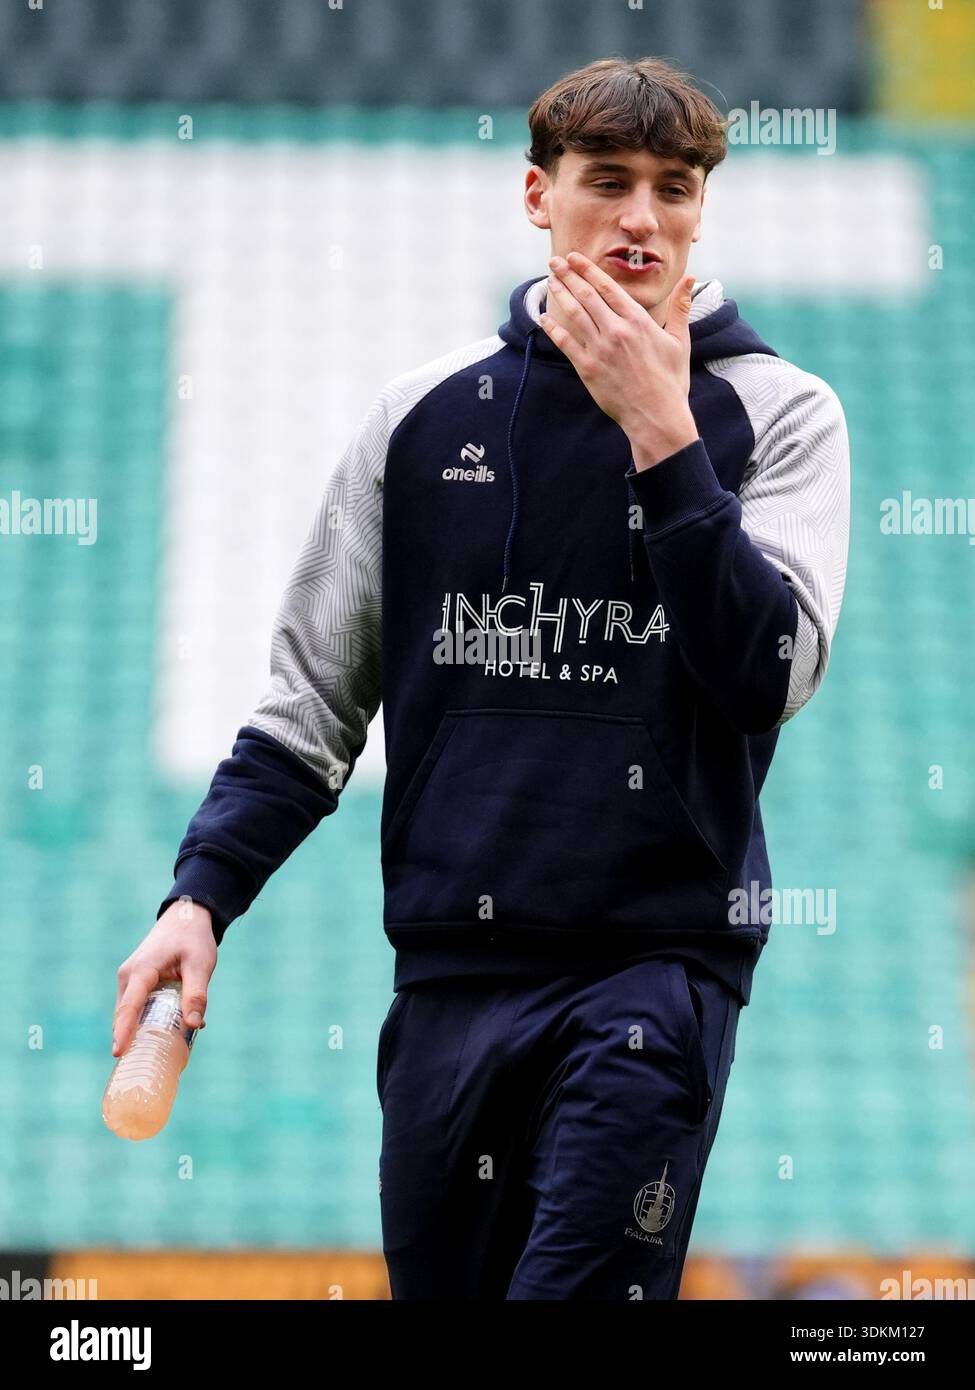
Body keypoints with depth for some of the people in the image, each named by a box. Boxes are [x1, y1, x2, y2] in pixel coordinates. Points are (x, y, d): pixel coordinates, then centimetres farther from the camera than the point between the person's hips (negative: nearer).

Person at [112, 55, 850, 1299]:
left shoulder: (776, 413, 2)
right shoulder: (427, 414, 8)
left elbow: (772, 671, -12)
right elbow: (315, 693, 12)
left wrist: (661, 434, -16)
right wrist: (203, 893, 1)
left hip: (659, 962, -3)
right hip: (451, 965, 3)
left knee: (584, 1285, -18)